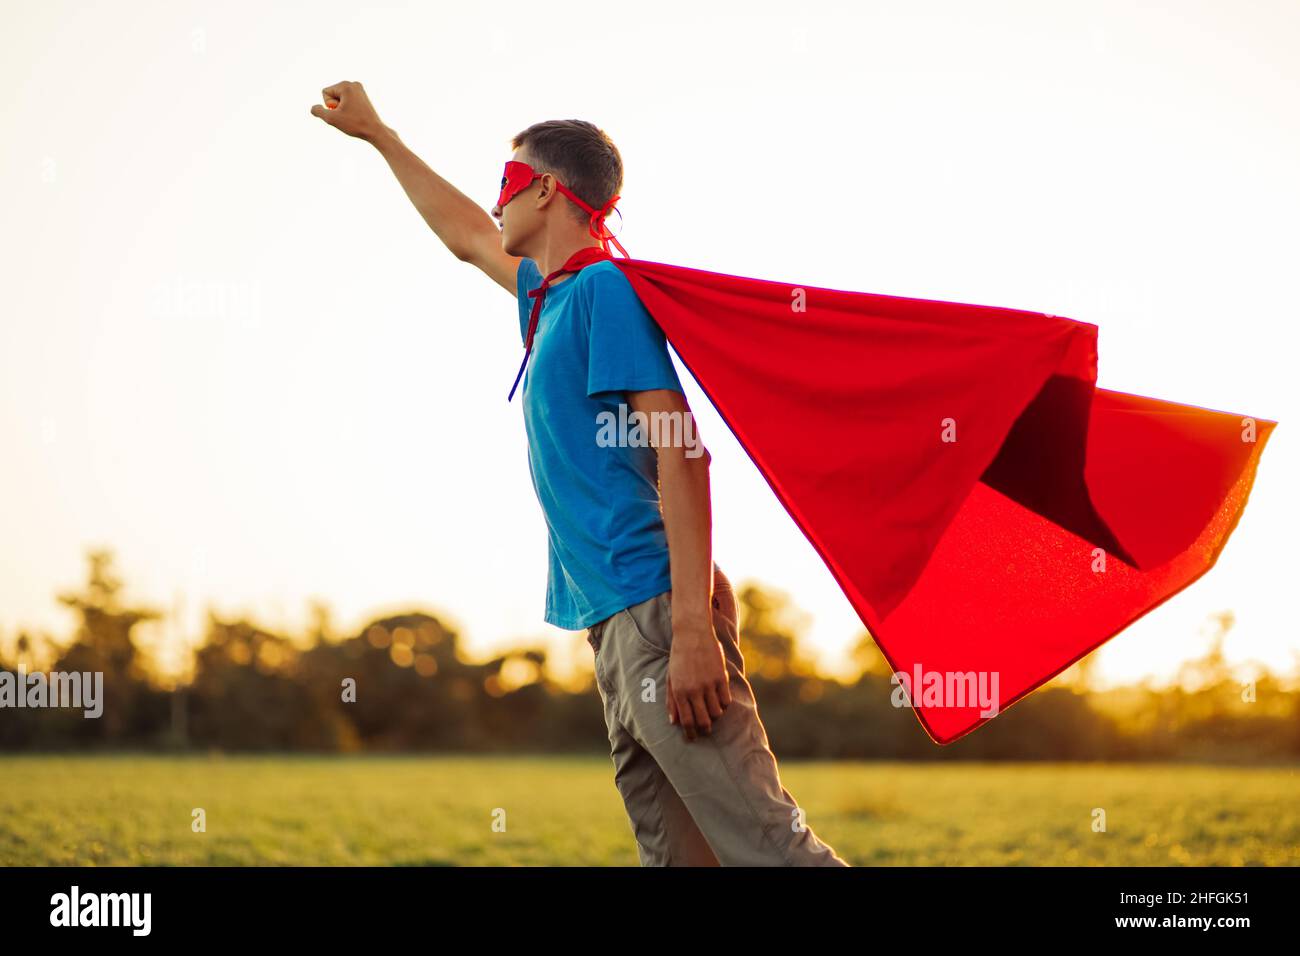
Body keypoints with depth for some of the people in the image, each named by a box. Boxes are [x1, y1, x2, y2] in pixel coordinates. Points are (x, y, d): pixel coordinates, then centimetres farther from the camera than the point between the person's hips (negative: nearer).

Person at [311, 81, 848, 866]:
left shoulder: (606, 286, -7)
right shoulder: (548, 297, 19)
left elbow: (681, 452, -16)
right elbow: (467, 236, 41)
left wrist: (691, 625, -24)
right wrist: (377, 133, 51)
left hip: (656, 608, -9)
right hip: (618, 622, 9)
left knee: (766, 844, -16)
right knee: (677, 852, 6)